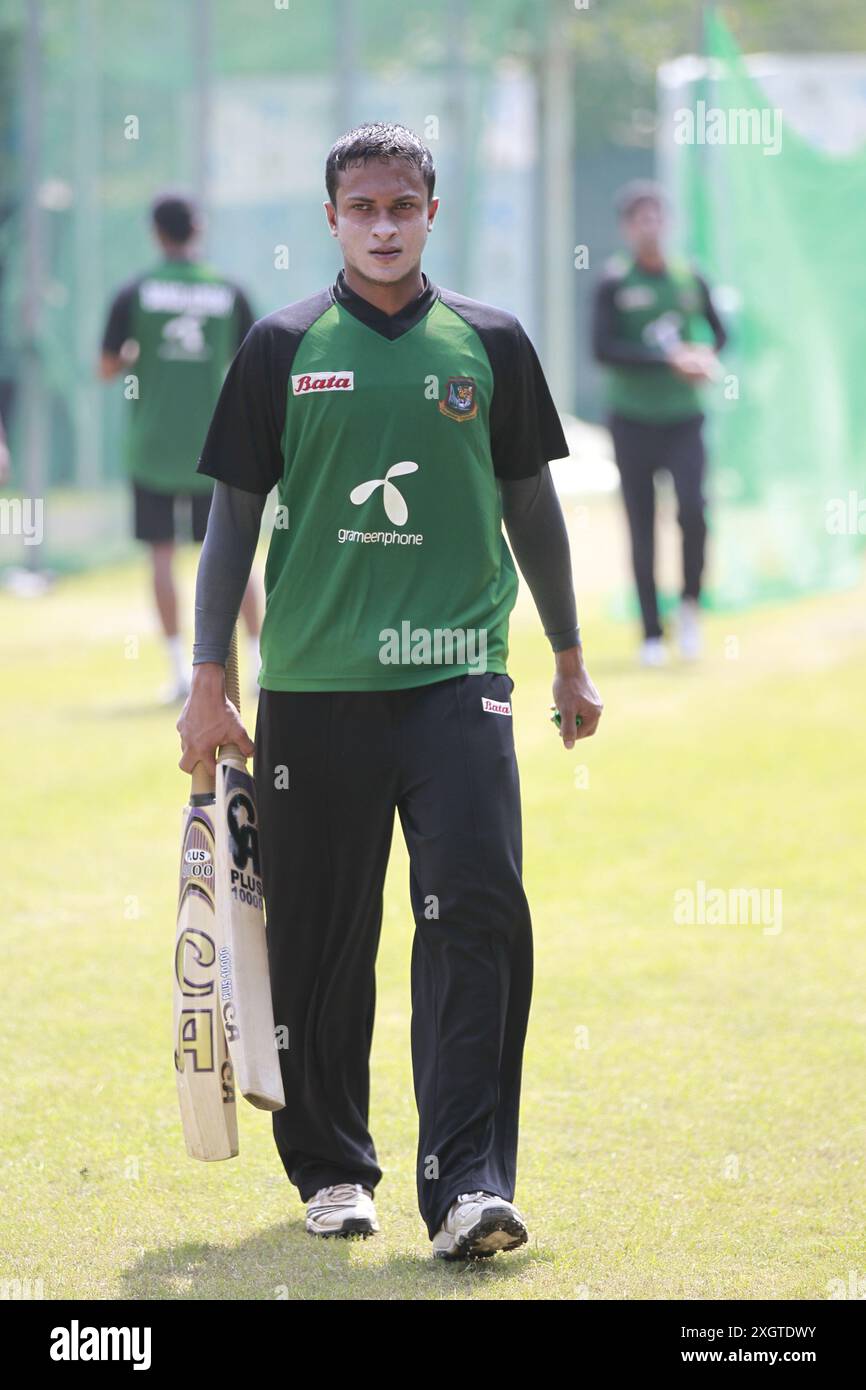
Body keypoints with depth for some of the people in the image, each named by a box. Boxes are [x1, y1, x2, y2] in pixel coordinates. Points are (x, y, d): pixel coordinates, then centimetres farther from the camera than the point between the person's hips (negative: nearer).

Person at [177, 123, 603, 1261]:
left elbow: (531, 504, 15)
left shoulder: (489, 344, 7)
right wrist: (209, 679, 2)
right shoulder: (284, 348, 4)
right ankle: (332, 1167, 20)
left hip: (458, 675, 0)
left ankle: (469, 1182, -14)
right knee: (321, 940, 5)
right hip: (313, 684, 0)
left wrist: (570, 659, 17)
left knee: (479, 913, -13)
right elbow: (235, 513, 7)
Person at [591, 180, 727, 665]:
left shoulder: (690, 279, 5)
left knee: (694, 511, -17)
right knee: (643, 529, 1)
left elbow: (719, 333, 19)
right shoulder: (614, 283, -4)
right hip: (633, 421, -1)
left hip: (684, 419, 1)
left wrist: (706, 357, -4)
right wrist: (670, 360, -20)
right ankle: (652, 634, 9)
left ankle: (691, 602, 7)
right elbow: (603, 349, -14)